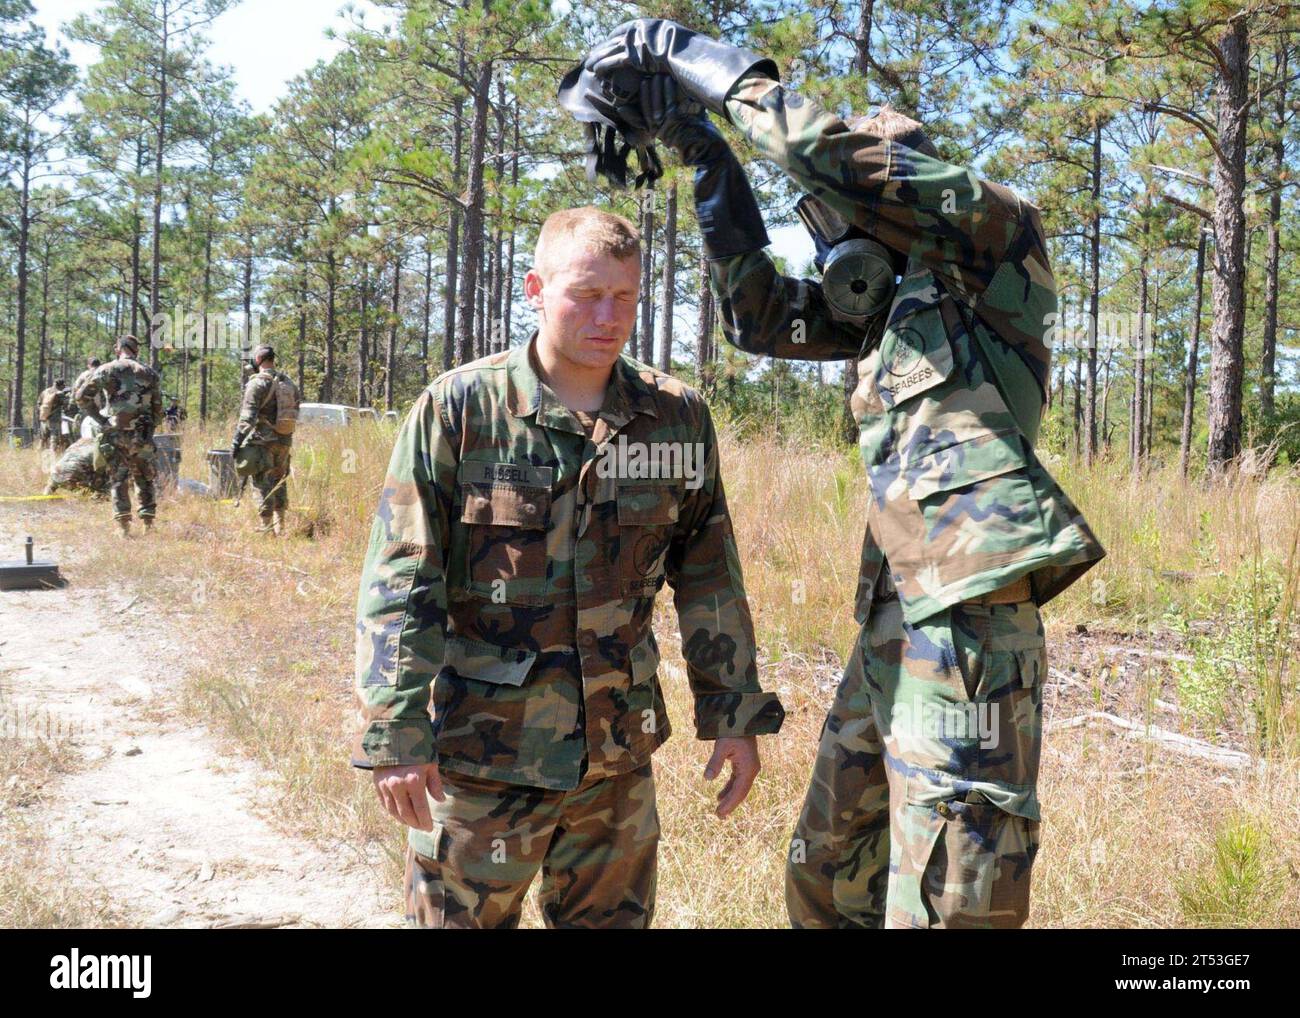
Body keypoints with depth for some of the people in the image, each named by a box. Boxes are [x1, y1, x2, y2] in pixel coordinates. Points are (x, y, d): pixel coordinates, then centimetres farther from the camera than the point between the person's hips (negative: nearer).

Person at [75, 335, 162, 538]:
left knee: (119, 480, 5)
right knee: (145, 480, 12)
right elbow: (158, 408, 8)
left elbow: (82, 396, -5)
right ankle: (149, 524, 8)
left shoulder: (107, 370, 1)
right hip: (142, 436, 2)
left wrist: (100, 418, 0)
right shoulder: (150, 373, 8)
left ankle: (124, 526, -1)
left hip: (116, 434, -2)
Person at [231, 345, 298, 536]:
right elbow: (295, 413, 14)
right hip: (284, 441, 6)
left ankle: (266, 527, -4)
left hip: (263, 441, -6)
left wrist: (236, 440, -14)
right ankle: (280, 526, 21)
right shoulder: (289, 383, 9)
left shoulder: (258, 383, -11)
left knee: (263, 483, -2)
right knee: (279, 481, 17)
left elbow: (247, 416, -17)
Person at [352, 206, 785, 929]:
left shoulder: (678, 417, 2)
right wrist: (395, 732, -13)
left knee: (616, 917, 16)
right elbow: (399, 584, -8)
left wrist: (736, 712, 7)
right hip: (483, 754, -3)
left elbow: (710, 578, 9)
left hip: (619, 754, 3)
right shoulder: (460, 408, -7)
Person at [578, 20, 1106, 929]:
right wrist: (704, 151, 17)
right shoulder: (894, 306, 21)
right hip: (893, 620, 9)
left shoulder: (999, 234, -1)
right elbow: (760, 314, 21)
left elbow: (830, 153, -11)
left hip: (968, 621, -9)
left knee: (943, 899, -6)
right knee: (829, 884, 18)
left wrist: (693, 52, -1)